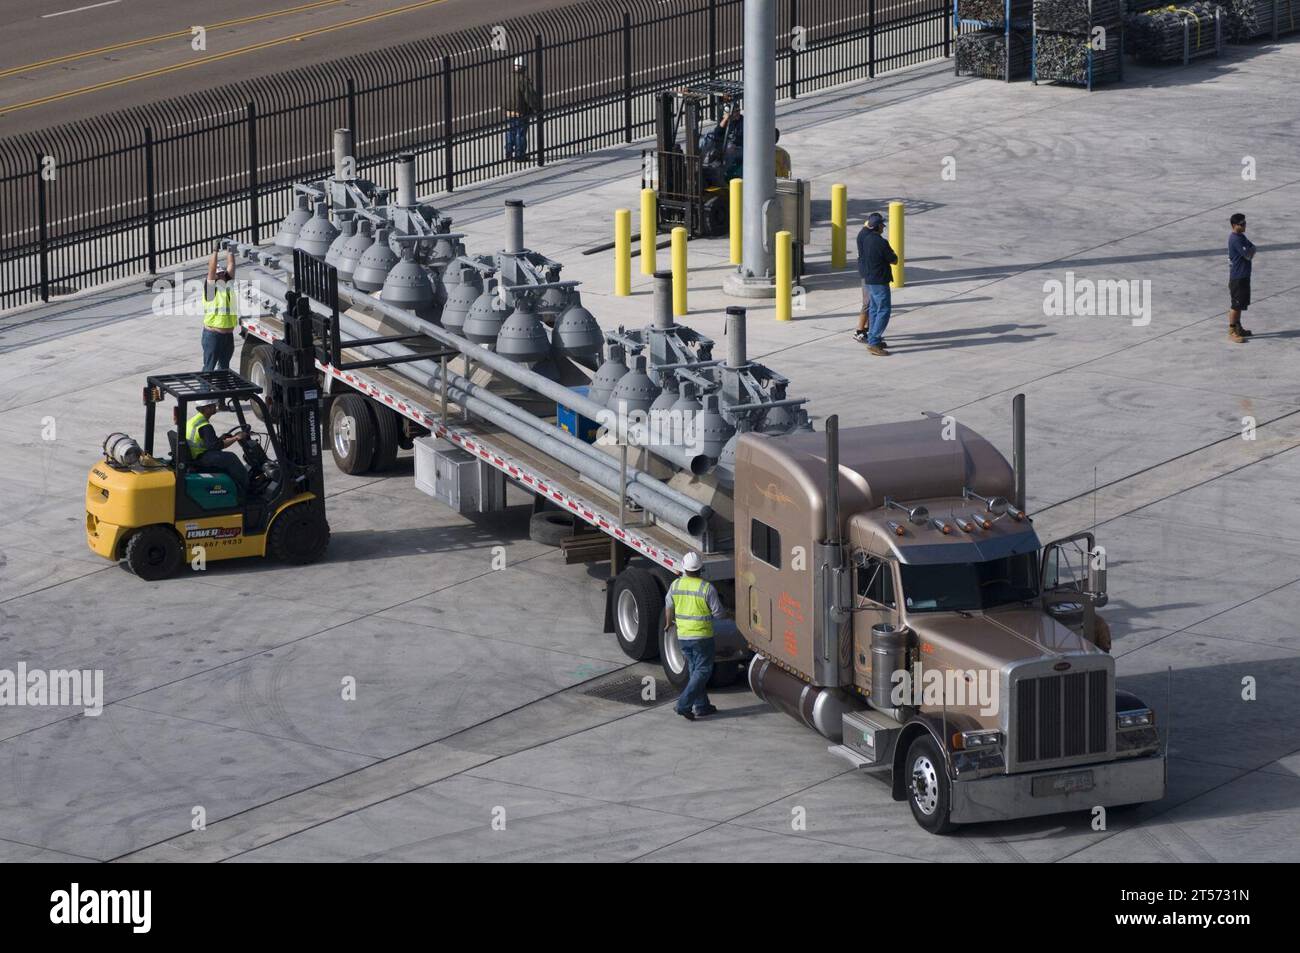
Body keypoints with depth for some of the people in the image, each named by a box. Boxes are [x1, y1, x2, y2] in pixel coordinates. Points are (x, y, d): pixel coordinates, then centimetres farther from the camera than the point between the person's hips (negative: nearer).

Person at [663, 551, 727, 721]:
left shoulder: (676, 584, -3)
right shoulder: (707, 588, -17)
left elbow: (669, 607, 13)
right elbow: (718, 613, -10)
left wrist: (669, 622, 33)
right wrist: (727, 614, 13)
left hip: (682, 636, 5)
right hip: (702, 636, -5)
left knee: (695, 670, 17)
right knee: (702, 671, 2)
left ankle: (701, 706, 21)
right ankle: (683, 705, -10)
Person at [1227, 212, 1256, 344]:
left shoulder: (1241, 236, 11)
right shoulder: (1235, 239, -21)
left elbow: (1251, 250, 12)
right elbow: (1247, 255, -21)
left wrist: (1250, 251, -9)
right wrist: (1252, 249, -2)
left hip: (1244, 275, 10)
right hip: (1237, 277, -10)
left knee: (1241, 303, 17)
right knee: (1236, 305, -4)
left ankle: (1238, 328, 28)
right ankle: (1232, 332, 1)